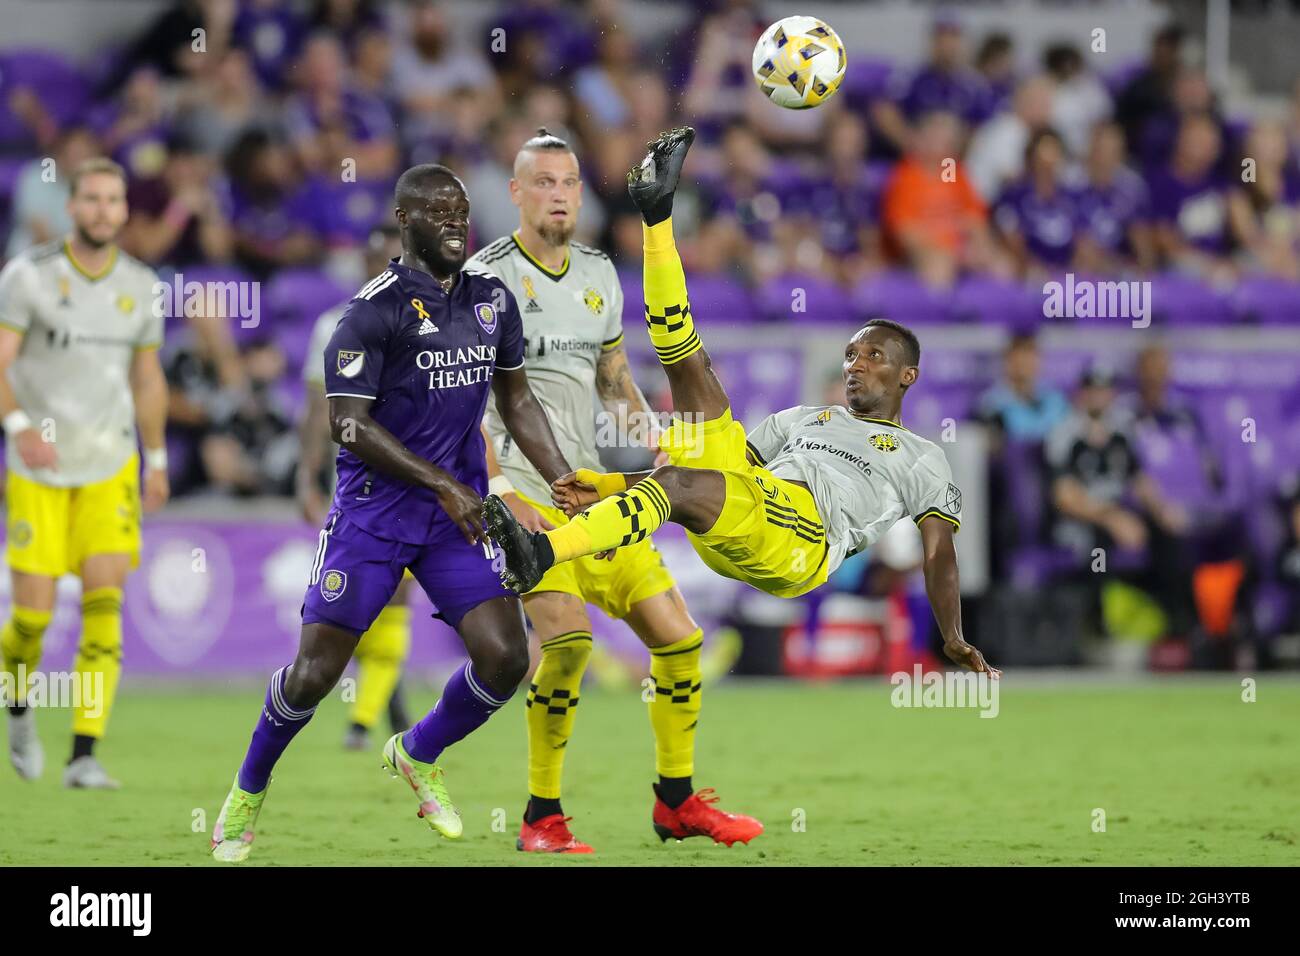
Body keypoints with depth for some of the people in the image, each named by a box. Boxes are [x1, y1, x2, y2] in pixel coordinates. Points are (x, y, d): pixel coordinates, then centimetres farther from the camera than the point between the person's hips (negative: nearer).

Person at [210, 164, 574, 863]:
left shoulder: (493, 299, 7)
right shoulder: (377, 308, -14)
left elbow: (515, 401, 17)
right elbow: (348, 423, -17)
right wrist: (442, 484, -19)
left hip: (459, 514, 5)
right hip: (374, 509, -5)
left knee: (504, 657, -8)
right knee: (315, 671, -4)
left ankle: (417, 755, 22)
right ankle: (248, 791, 23)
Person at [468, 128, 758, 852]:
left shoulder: (598, 272, 14)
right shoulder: (488, 278, -7)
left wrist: (640, 415, 4)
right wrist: (501, 495, -19)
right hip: (527, 495, -7)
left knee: (679, 636, 3)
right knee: (569, 637, -26)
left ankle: (678, 798, 22)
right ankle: (542, 818, -14)